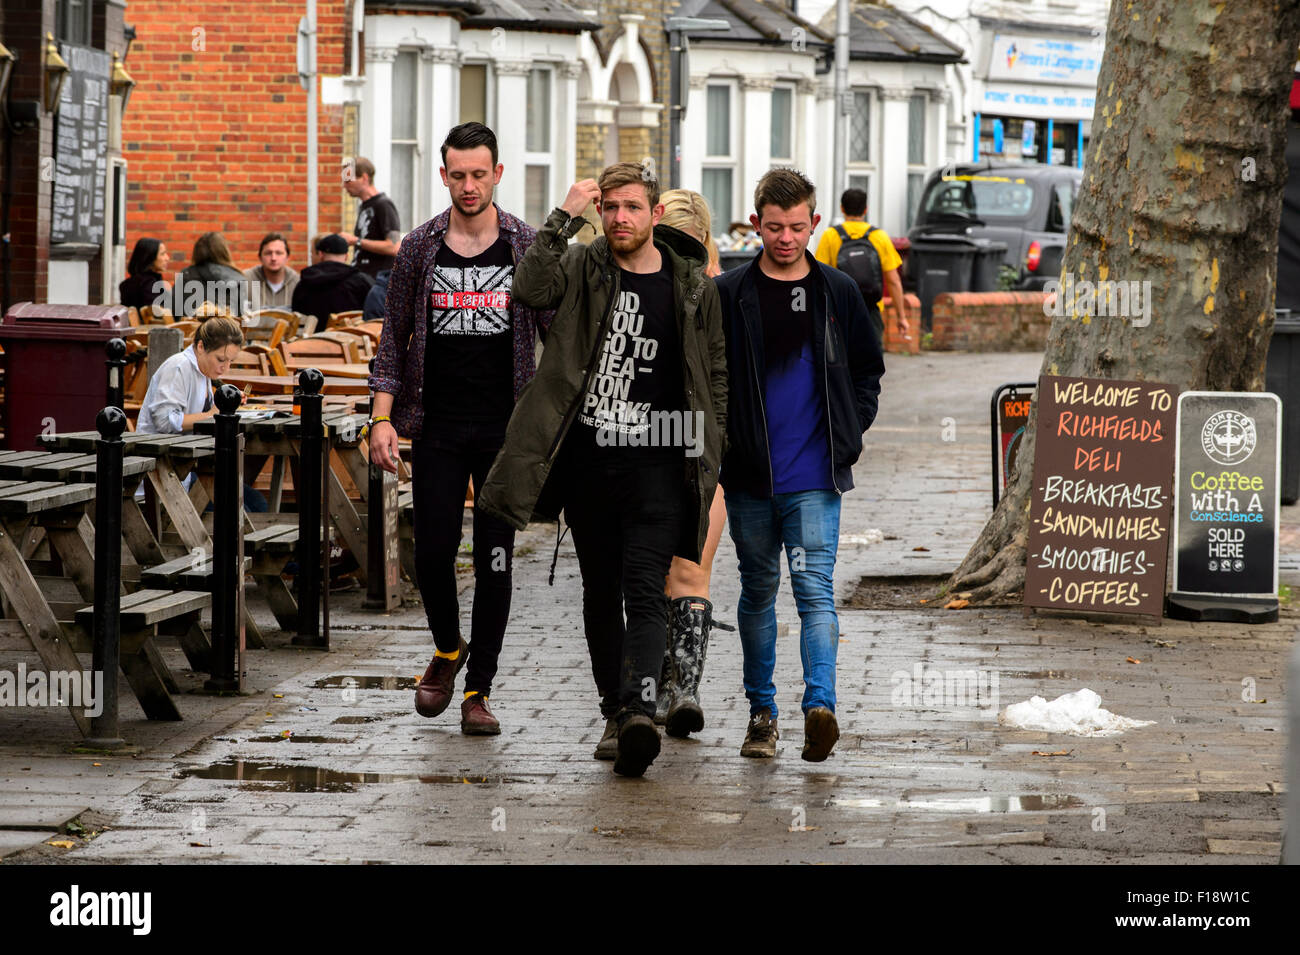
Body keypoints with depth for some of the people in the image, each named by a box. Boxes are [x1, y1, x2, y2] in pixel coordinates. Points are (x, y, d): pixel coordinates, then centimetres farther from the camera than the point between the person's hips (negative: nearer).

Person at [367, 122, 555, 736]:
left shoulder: (528, 248, 2)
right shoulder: (419, 249, 4)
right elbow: (394, 337, 8)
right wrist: (383, 417, -1)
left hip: (505, 431, -1)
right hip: (437, 429, 1)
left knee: (494, 562, -1)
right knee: (432, 553, -3)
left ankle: (479, 690, 7)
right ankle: (447, 650, 25)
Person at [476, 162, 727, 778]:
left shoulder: (692, 287, 6)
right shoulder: (582, 269, 3)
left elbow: (715, 374, 14)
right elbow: (532, 288, -19)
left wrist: (709, 454, 8)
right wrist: (564, 217, -19)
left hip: (658, 464, -2)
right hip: (587, 459, 2)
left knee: (644, 591, -14)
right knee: (600, 592, 10)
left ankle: (639, 711, -28)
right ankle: (615, 711, 20)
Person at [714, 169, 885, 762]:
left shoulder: (837, 294, 7)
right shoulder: (728, 295, 2)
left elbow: (868, 370, 18)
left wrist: (848, 434, 8)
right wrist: (724, 438, 0)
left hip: (815, 478, -1)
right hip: (749, 474, 1)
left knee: (815, 589, -12)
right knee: (758, 591, 11)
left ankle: (820, 707, -24)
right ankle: (762, 712, 20)